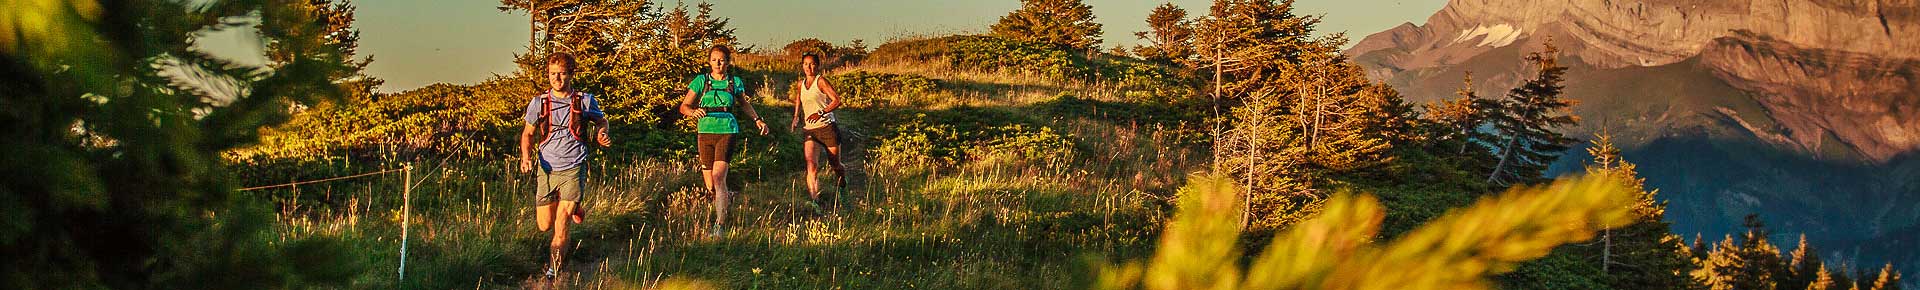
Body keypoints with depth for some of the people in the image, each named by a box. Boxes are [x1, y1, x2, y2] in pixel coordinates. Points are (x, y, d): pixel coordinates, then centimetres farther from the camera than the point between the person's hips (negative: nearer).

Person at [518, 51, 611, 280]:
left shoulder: (585, 101, -2)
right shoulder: (538, 103, 0)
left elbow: (601, 121, 17)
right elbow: (528, 134, 12)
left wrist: (602, 133, -6)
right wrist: (526, 156, -7)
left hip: (573, 169, -3)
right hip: (546, 170, 3)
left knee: (560, 227, -11)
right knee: (544, 225, 9)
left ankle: (553, 273, 3)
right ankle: (573, 209, 42)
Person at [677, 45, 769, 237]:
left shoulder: (735, 82, 6)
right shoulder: (701, 81, 4)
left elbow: (744, 104, 25)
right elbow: (684, 106, 2)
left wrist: (757, 120, 13)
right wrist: (693, 111, -19)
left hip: (727, 132, -2)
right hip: (705, 132, 2)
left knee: (718, 177, -19)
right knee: (710, 186, 5)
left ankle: (720, 224, -16)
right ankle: (727, 196, 42)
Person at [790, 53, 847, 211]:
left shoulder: (821, 81, -5)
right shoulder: (800, 84, 12)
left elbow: (837, 100, -15)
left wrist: (821, 113, -27)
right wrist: (796, 117, 17)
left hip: (827, 127, -3)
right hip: (810, 131, 4)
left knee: (835, 164, 9)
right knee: (811, 165, -17)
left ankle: (842, 173, 46)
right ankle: (813, 200, -28)